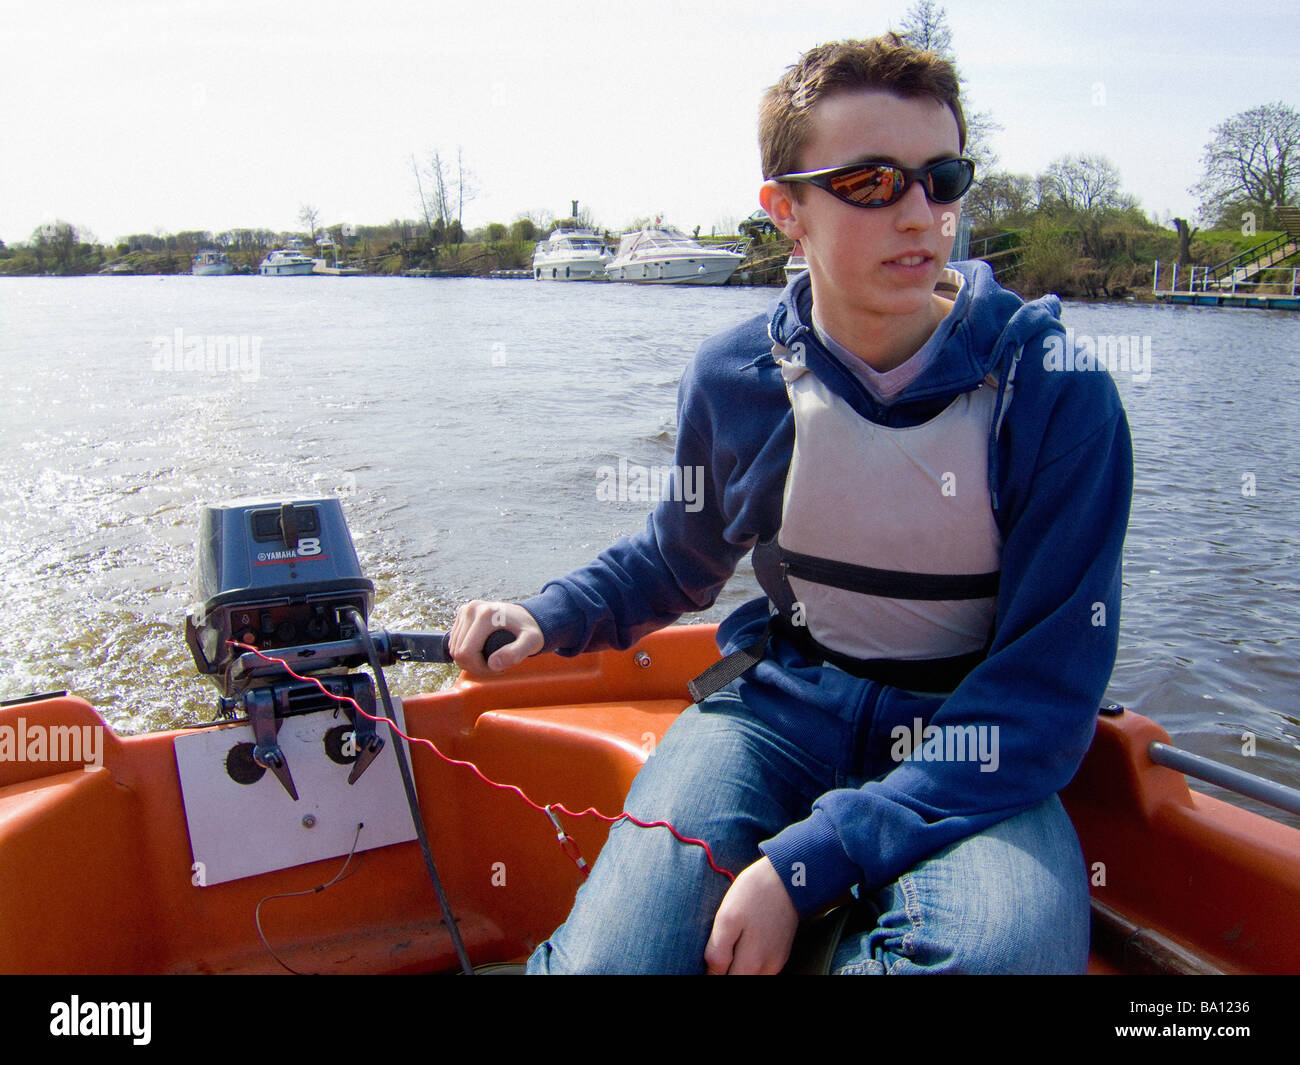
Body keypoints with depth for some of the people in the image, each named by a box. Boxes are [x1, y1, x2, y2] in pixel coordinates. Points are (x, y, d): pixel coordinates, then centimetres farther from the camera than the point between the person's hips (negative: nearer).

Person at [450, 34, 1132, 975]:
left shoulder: (1055, 392, -12)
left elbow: (1048, 690, -16)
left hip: (976, 736, 0)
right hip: (780, 697, 1)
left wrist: (805, 863, -25)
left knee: (997, 948, -34)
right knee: (608, 960, -23)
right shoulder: (733, 378, -3)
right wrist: (551, 616, -2)